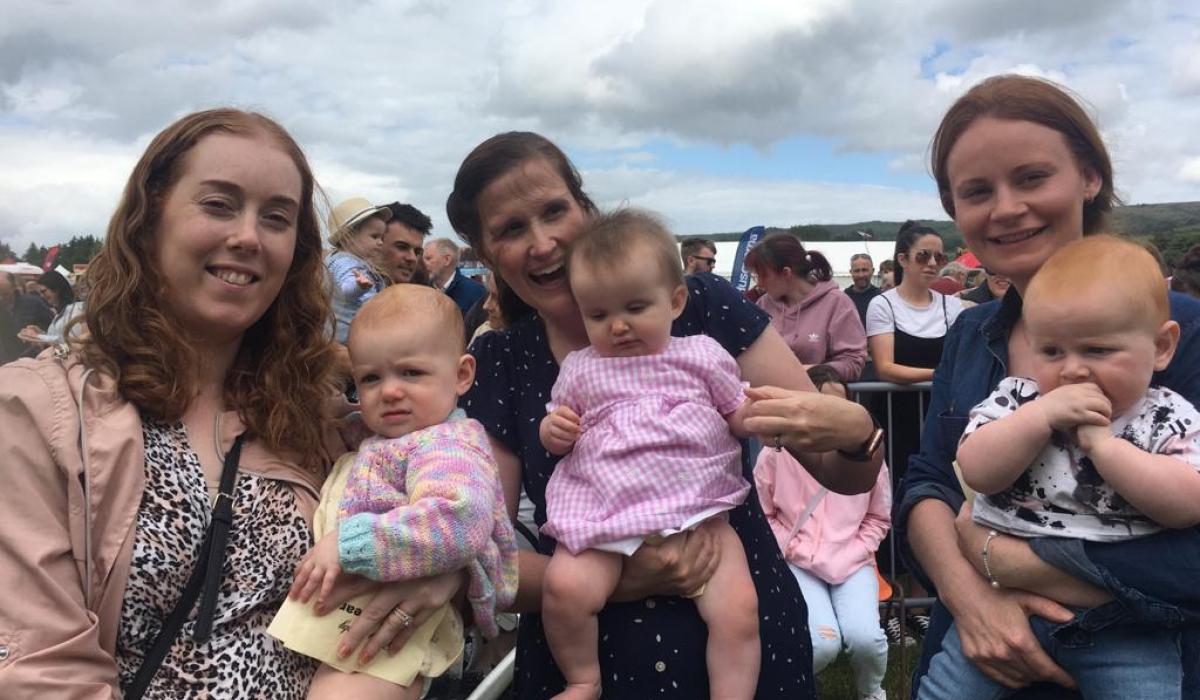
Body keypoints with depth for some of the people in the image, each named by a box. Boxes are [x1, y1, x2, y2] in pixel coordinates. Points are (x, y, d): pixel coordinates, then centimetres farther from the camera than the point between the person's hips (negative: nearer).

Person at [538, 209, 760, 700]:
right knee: (564, 586, -21)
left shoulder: (702, 355, 8)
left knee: (738, 608, -17)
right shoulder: (578, 370, 11)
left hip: (698, 513, 0)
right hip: (604, 520, 1)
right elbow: (558, 438, 20)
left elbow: (740, 418, 14)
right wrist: (552, 430, -4)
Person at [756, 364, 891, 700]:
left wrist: (860, 550, -3)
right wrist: (786, 547, -8)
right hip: (799, 563, -2)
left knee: (865, 637, -23)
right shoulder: (777, 451, -7)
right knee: (823, 643, -25)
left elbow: (879, 517, 11)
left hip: (853, 562, 2)